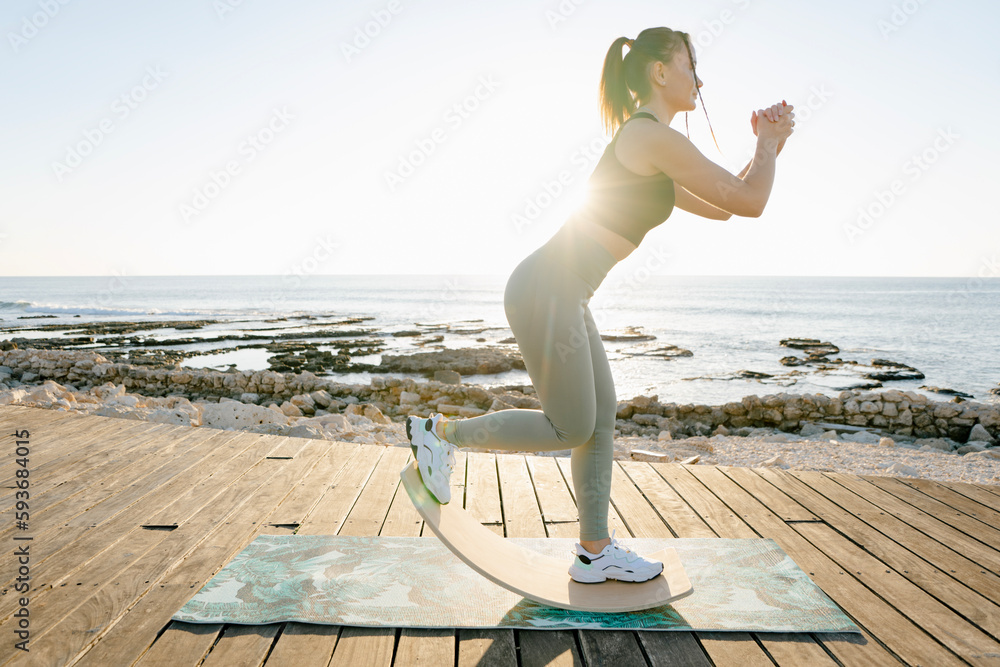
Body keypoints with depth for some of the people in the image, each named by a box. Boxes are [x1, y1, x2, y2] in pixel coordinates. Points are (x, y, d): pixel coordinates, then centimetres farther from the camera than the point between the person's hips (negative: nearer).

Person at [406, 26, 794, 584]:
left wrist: (766, 146, 20)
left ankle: (596, 551, 23)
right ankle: (441, 430, 12)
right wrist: (769, 144, 10)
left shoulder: (646, 144, 20)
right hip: (549, 291, -10)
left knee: (603, 417, 12)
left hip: (561, 294, 10)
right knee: (572, 428, 2)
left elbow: (721, 208, 26)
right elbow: (750, 203, -8)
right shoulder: (656, 137, -11)